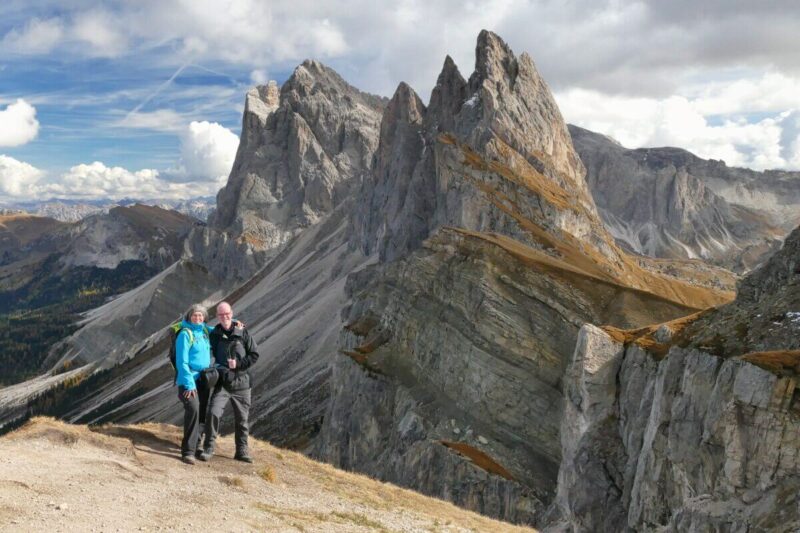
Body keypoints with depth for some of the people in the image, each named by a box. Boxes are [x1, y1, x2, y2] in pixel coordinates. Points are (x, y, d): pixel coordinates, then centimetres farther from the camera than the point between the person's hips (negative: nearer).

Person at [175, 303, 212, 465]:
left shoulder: (204, 330, 10)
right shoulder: (185, 334, -10)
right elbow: (182, 362, -14)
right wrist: (189, 384, -21)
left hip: (203, 380, 7)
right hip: (188, 380, -7)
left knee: (202, 413, 12)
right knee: (193, 409, -25)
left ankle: (195, 443, 33)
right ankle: (188, 451, -23)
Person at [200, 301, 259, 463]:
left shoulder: (242, 332, -3)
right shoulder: (214, 334, 1)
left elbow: (254, 355, -1)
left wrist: (238, 363, -12)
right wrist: (216, 367, -9)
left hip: (241, 383, 0)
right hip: (222, 382, 0)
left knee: (242, 419, 9)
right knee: (213, 413, -15)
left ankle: (242, 451, 23)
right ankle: (208, 448, -1)